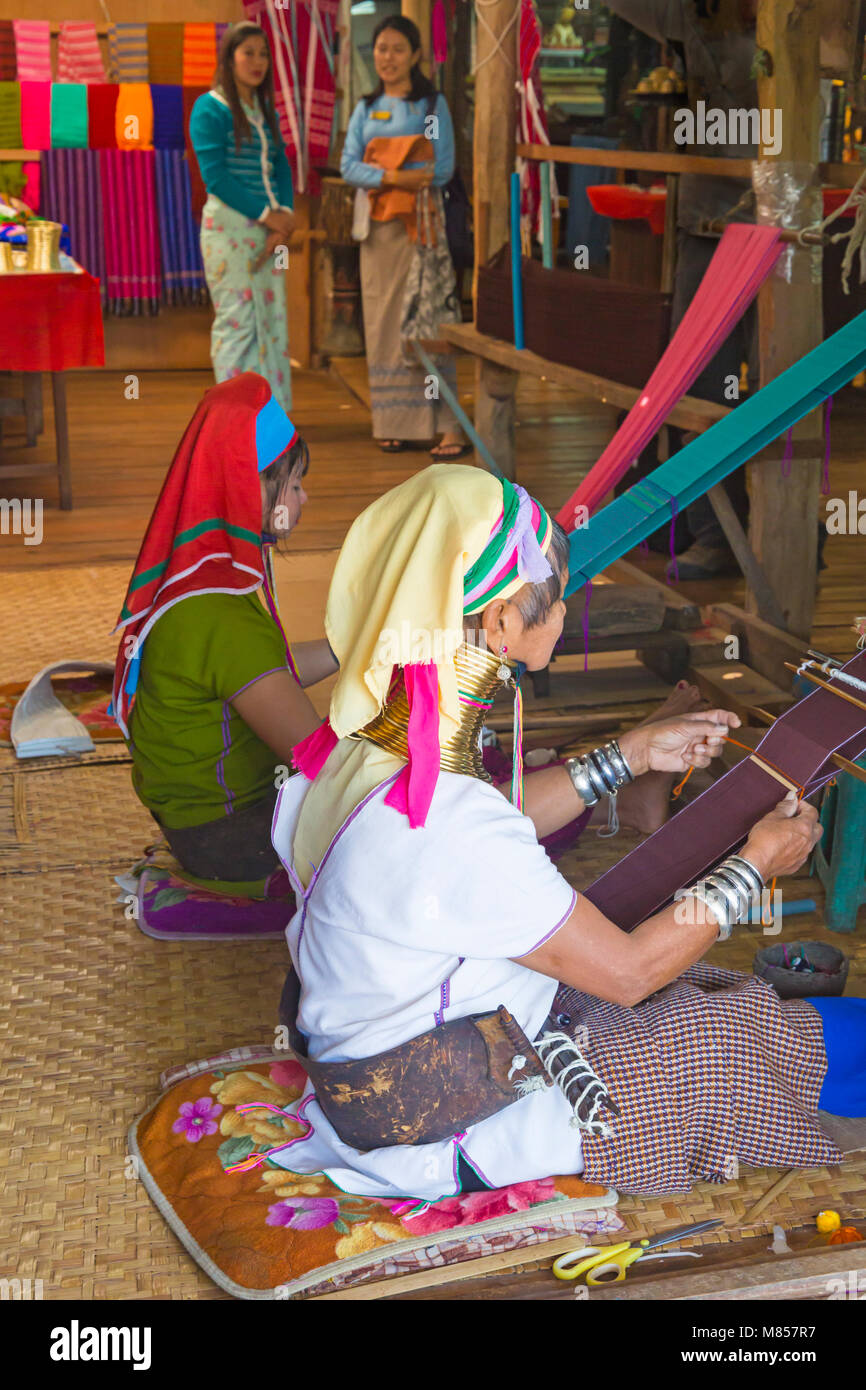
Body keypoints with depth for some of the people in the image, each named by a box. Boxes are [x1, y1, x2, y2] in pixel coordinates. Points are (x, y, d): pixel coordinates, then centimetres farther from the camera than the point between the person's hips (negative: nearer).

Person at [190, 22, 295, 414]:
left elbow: (281, 168, 12)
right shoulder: (210, 109, -4)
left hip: (269, 227, 7)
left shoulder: (266, 111, 17)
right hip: (229, 225, -7)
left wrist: (284, 216, -6)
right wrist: (265, 214, -14)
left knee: (273, 319, 6)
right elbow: (215, 175, -12)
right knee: (235, 321, -6)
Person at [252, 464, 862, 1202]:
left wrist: (632, 753, 13)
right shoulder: (445, 829, -36)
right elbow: (628, 970, -23)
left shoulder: (357, 742, -9)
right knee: (752, 1036, 5)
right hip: (443, 1131, -8)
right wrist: (756, 864, -9)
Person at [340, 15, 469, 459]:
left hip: (420, 222, -4)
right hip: (377, 226, 4)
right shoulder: (366, 109, 14)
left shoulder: (432, 104, 2)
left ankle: (448, 426, -11)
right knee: (382, 323, 3)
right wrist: (394, 176, -15)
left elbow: (442, 169, -8)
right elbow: (348, 166, 3)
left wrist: (379, 173, -9)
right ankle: (393, 423, 8)